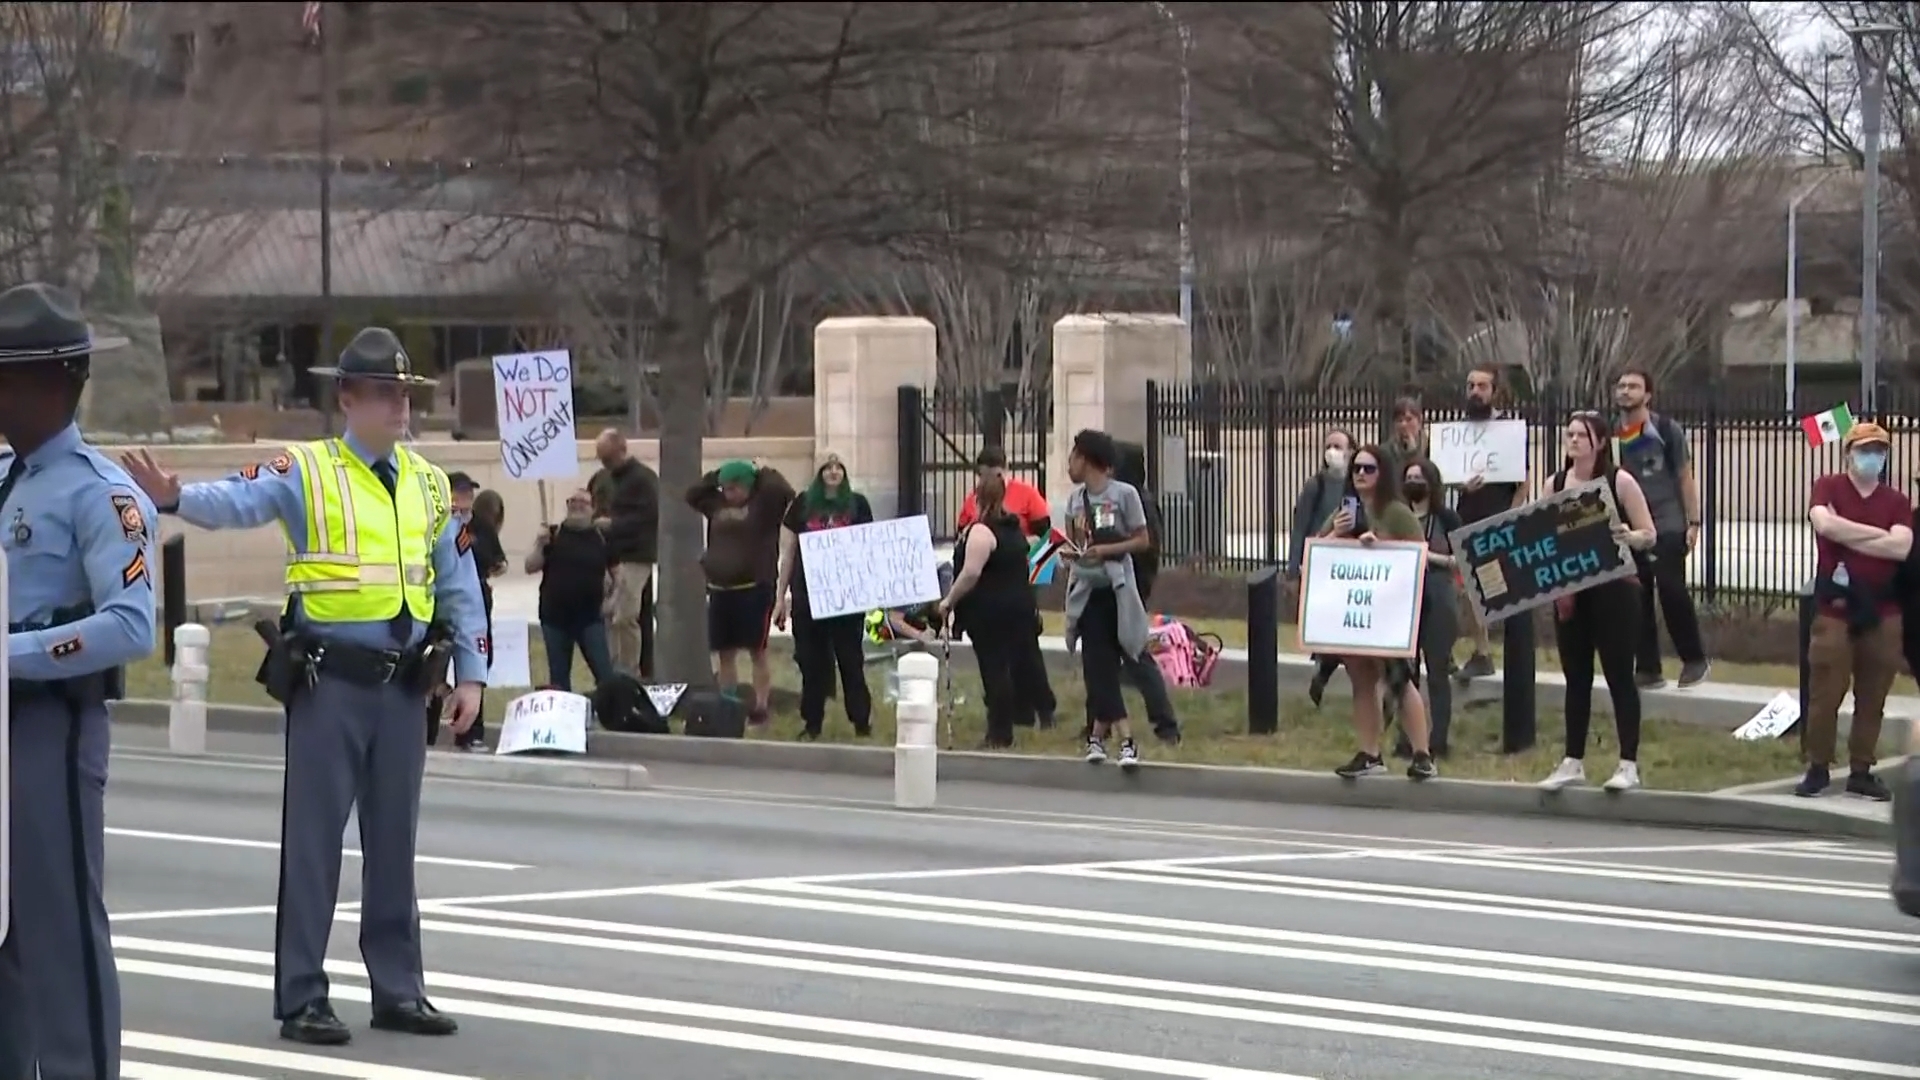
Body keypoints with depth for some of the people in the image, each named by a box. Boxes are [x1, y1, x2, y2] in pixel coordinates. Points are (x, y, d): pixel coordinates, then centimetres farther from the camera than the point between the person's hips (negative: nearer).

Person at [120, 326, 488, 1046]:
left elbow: (459, 585, 16)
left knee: (394, 842, 12)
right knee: (314, 842, -2)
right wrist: (177, 497, -42)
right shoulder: (306, 473, -4)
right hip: (330, 682, -5)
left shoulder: (429, 485, 11)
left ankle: (398, 991, 20)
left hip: (403, 683, 5)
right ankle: (301, 999, 3)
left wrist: (470, 674, 10)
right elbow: (236, 502, -22)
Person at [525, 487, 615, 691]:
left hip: (590, 616, -1)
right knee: (558, 677, 8)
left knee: (605, 675, -6)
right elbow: (531, 567, -3)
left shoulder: (602, 538, 3)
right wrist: (540, 545, -17)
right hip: (555, 616, 1)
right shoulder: (553, 534, 2)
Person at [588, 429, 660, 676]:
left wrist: (613, 524, -18)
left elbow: (649, 516, -16)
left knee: (625, 618, -10)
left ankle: (629, 674, -2)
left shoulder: (643, 478, -7)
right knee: (604, 616, 6)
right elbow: (589, 508, 27)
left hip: (632, 559, -7)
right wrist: (592, 521, 4)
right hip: (605, 557, 7)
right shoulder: (601, 479, 16)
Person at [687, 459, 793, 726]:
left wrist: (763, 474, -5)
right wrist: (716, 476, 11)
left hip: (755, 588, -6)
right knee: (724, 653, 9)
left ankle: (760, 707, 2)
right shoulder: (718, 504, 12)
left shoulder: (764, 503, -4)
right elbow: (691, 494, 19)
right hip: (720, 589, 6)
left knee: (757, 651, -1)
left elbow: (785, 492, -20)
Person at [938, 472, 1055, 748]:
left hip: (988, 611, -8)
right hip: (1020, 605, 8)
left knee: (994, 669, -4)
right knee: (1023, 662, 16)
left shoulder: (981, 531, -16)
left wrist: (949, 601, -15)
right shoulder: (1015, 529, 12)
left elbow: (971, 573, -24)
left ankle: (999, 734, -1)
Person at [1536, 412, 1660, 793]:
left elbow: (1648, 535, -4)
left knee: (1619, 675, -1)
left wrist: (1628, 536, -25)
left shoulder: (1619, 481, -4)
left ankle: (1628, 764, 2)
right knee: (1576, 676, 9)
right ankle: (1573, 761, 16)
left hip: (1614, 590, -4)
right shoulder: (1554, 485, 7)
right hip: (1568, 592, 4)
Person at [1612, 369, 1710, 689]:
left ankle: (1695, 659, 3)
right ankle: (1647, 669, 10)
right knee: (1636, 598, 3)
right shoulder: (1612, 435, 8)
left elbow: (1686, 478, 0)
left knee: (1671, 590, -12)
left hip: (1667, 526, -4)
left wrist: (1693, 522, -6)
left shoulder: (1668, 430, -2)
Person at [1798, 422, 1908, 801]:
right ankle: (1818, 768, 8)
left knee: (1872, 697, 6)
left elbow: (1901, 547, -9)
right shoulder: (1828, 487, 1)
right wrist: (1878, 533, -10)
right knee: (1825, 694, -2)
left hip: (1882, 610, 3)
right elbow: (1825, 524, -20)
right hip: (1835, 606, -3)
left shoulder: (1897, 502, 8)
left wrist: (1846, 534, -10)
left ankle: (1861, 771, 14)